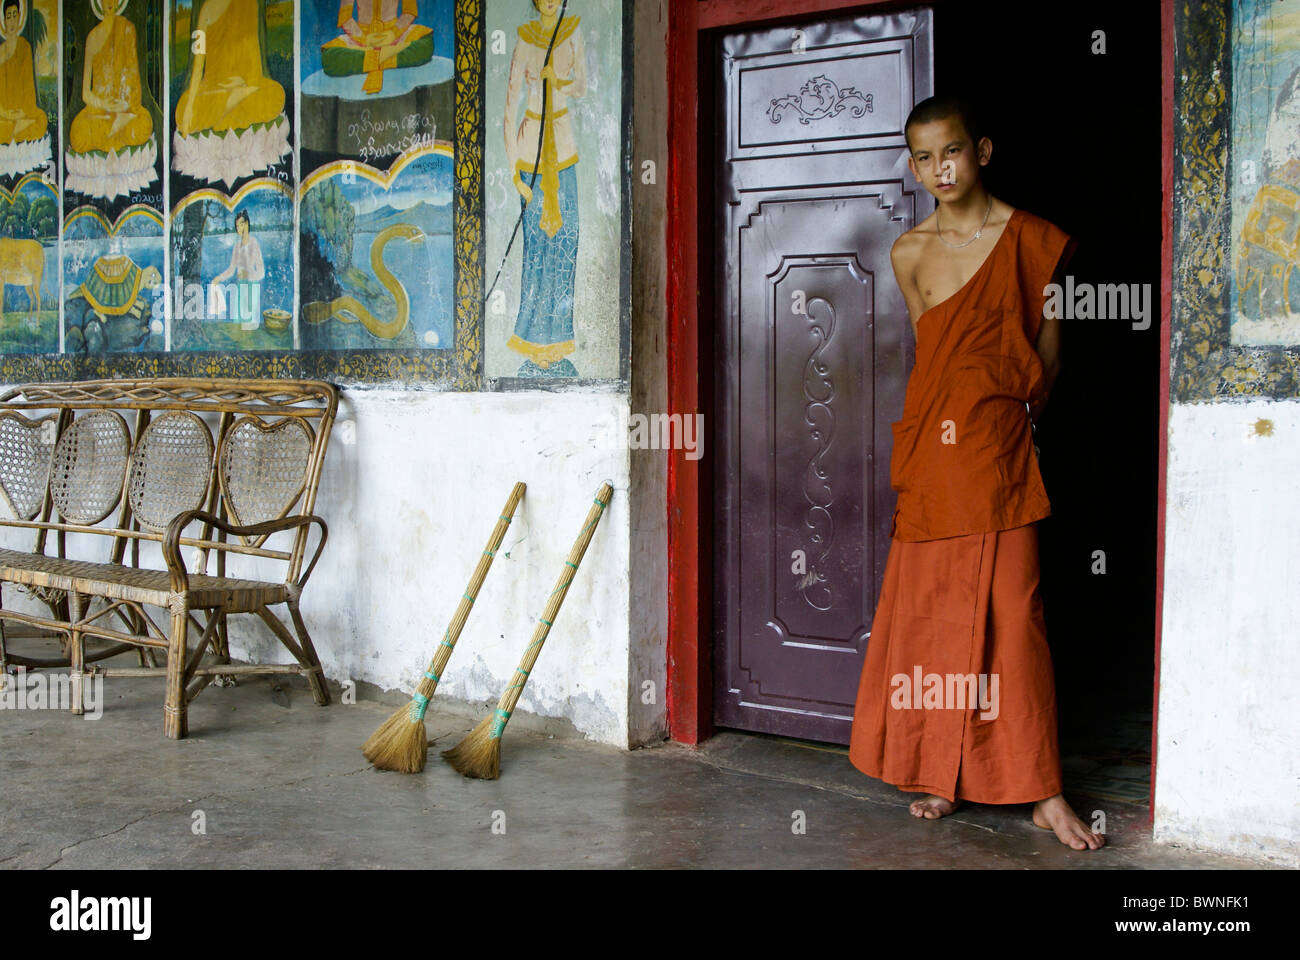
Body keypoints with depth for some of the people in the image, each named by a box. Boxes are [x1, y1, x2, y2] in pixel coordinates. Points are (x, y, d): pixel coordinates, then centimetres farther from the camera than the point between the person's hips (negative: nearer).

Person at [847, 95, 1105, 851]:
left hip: (996, 451, -4)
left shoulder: (1030, 241, -2)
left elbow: (1047, 351, 4)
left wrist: (1009, 412, 4)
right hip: (928, 448, 4)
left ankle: (1044, 793, 2)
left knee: (1009, 612, -5)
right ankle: (942, 775, 19)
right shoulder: (909, 253, 9)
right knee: (925, 611, 6)